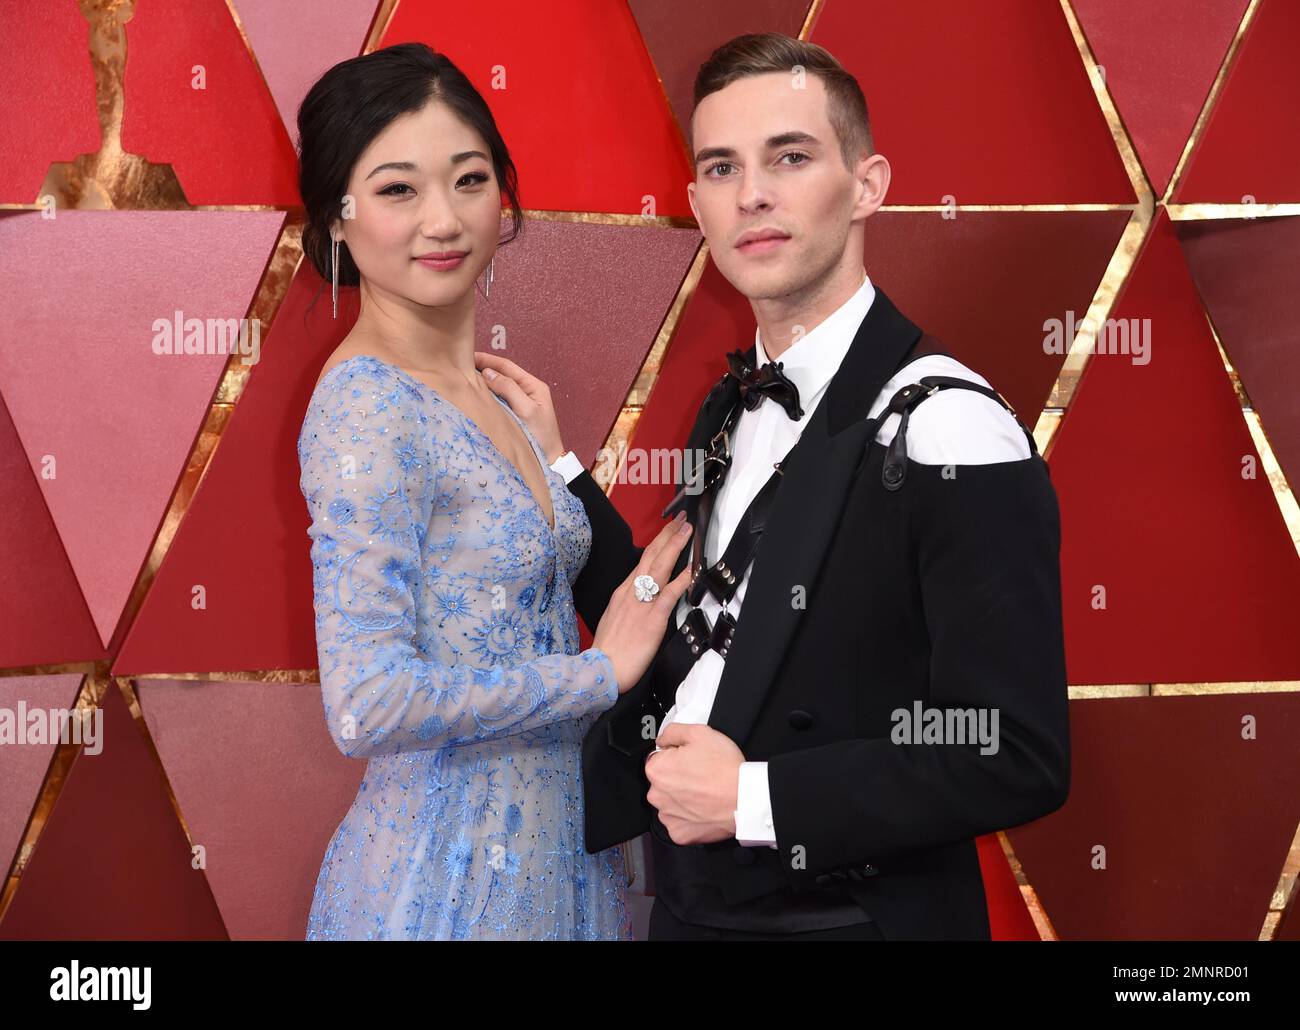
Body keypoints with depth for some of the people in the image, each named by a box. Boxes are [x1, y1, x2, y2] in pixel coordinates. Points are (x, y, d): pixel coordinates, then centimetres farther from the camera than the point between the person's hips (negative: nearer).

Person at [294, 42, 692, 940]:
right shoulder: (368, 406, -18)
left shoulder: (478, 395, 7)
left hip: (551, 852, 8)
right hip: (450, 872, -8)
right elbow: (369, 703, -24)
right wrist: (601, 669, -16)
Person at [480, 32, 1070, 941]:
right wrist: (555, 469, 6)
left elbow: (1016, 759, -23)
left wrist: (752, 799, -20)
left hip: (852, 914, -7)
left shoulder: (949, 433, -20)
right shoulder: (736, 407, 4)